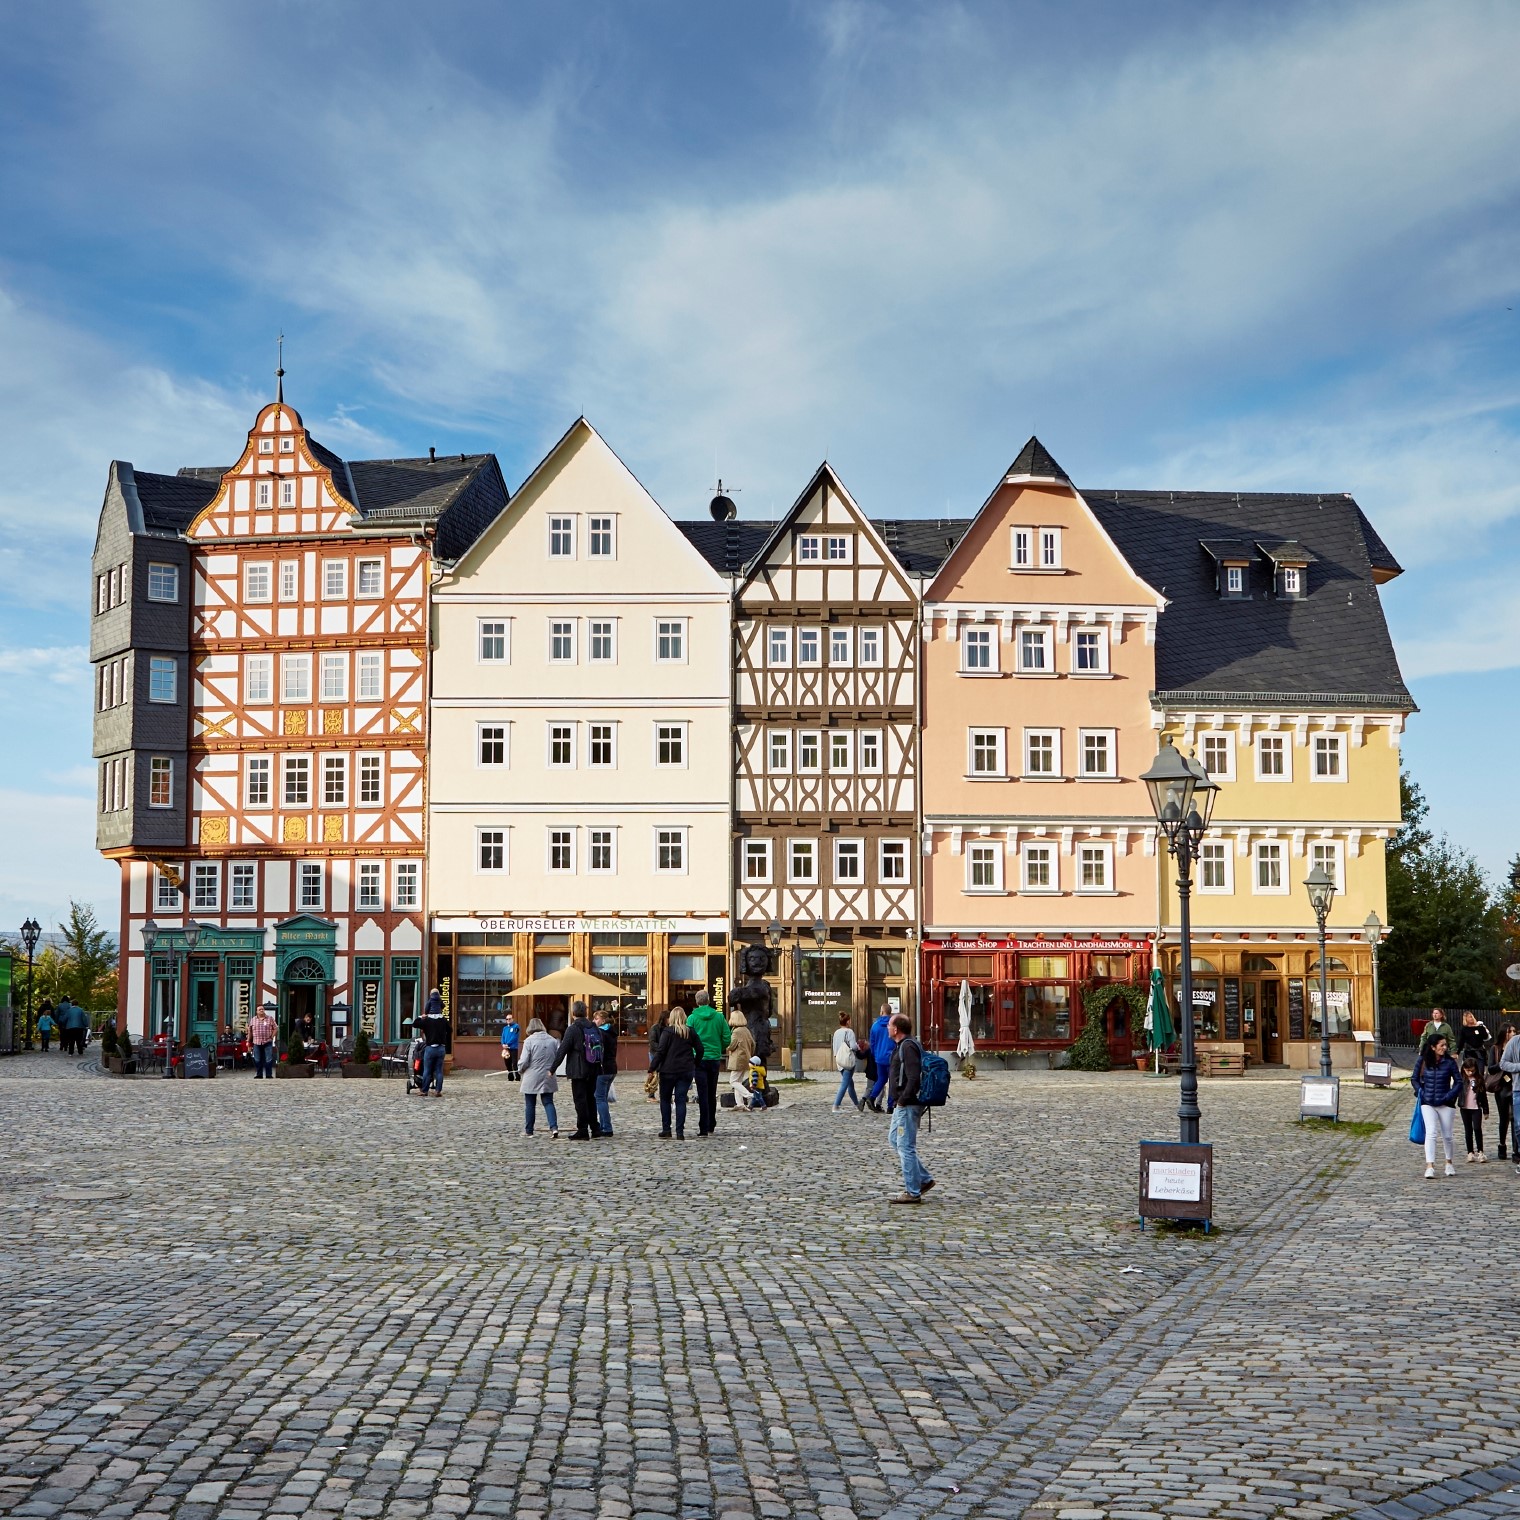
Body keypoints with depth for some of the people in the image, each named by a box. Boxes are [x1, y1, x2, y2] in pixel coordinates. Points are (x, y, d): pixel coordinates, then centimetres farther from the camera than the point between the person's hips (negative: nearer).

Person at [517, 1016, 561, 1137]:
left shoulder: (529, 1041, -12)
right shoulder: (553, 1040, 2)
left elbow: (524, 1061, -13)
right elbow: (558, 1058, 6)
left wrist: (520, 1070, 7)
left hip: (532, 1078, -3)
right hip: (548, 1078, 3)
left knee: (530, 1104, 10)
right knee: (548, 1102, 7)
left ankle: (528, 1130, 17)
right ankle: (554, 1127, -11)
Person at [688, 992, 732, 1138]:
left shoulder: (692, 1018, -6)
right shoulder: (719, 1017, 0)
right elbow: (728, 1039, -1)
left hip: (699, 1060, -3)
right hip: (715, 1059, 3)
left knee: (703, 1095, -4)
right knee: (712, 1094, 16)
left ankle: (704, 1129, -10)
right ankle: (711, 1125, 27)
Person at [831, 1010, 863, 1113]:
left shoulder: (836, 1032, 9)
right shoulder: (849, 1032, -11)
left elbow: (835, 1048, 13)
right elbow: (853, 1046, -17)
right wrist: (858, 1045, 5)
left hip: (840, 1061, 7)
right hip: (848, 1061, -7)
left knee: (850, 1083, 18)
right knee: (845, 1084, -7)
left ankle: (857, 1105, 28)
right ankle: (836, 1106, -14)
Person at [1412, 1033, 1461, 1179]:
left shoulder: (1450, 1062, -4)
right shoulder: (1422, 1061, -2)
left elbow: (1458, 1081, 1)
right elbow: (1414, 1079, 9)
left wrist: (1449, 1096, -9)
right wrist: (1421, 1093, -4)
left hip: (1445, 1104, 0)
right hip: (1428, 1104, 0)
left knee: (1447, 1136, 10)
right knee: (1431, 1133, -15)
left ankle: (1449, 1163, 32)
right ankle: (1430, 1166, -18)